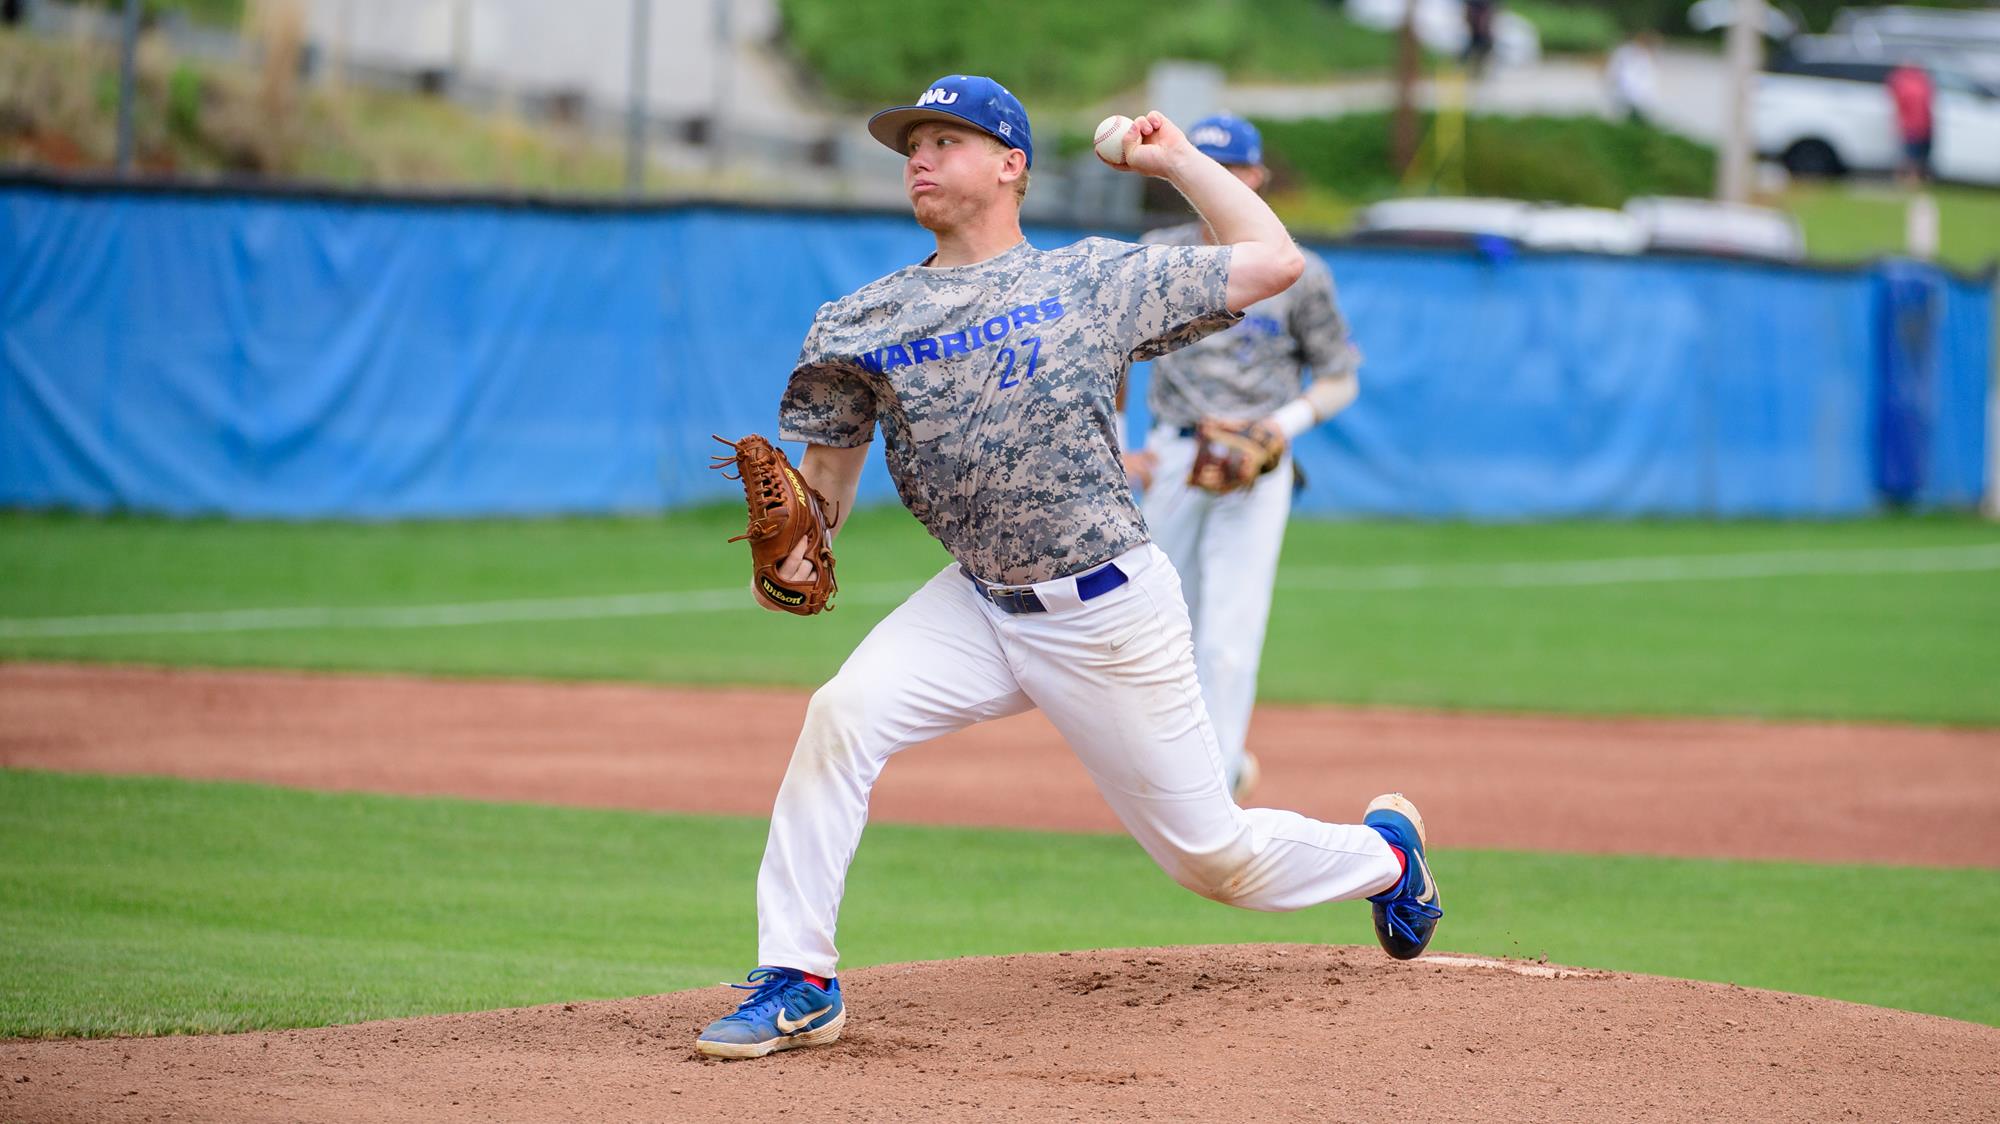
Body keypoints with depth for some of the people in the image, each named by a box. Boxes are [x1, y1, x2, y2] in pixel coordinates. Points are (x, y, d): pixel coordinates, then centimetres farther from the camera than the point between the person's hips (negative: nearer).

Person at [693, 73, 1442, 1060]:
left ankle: (1385, 851, 38)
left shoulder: (1096, 277, -2)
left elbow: (1274, 259, 2)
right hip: (976, 603, 3)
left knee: (1214, 854, 5)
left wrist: (1176, 161, 4)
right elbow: (829, 461, 6)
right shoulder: (864, 320, 5)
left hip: (1109, 614, -3)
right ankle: (797, 985, -17)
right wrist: (800, 545, -14)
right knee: (843, 712, -24)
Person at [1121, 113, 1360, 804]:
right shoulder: (1156, 257, 7)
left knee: (1228, 643, -12)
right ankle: (1225, 760, 30)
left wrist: (1289, 419, -13)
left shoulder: (1296, 273, 0)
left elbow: (1340, 380, 6)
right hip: (1171, 459, 3)